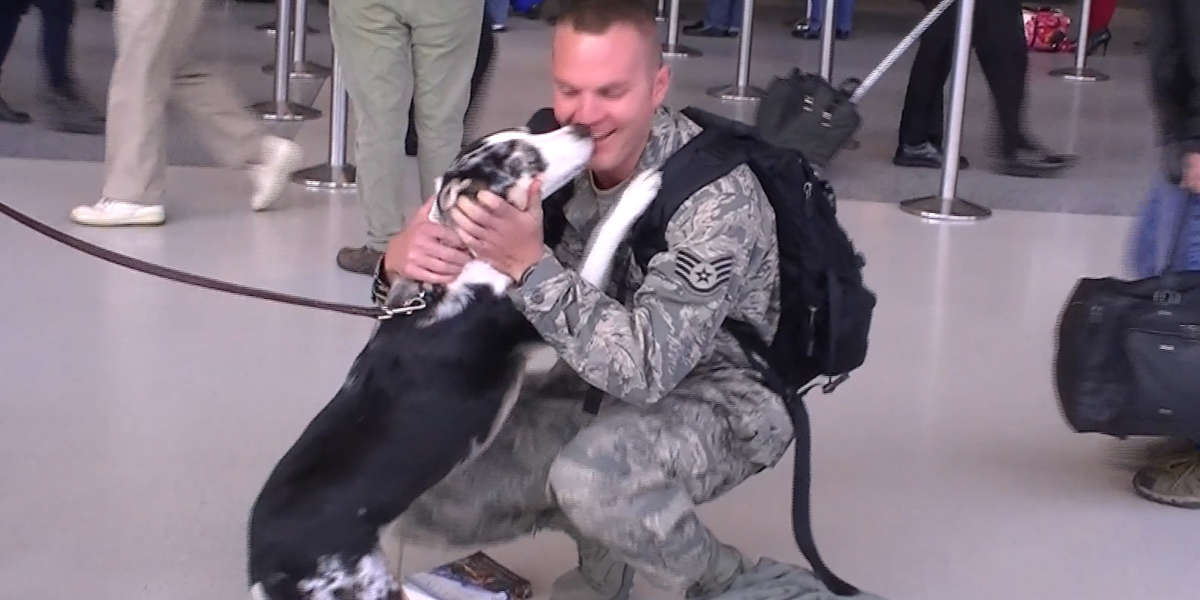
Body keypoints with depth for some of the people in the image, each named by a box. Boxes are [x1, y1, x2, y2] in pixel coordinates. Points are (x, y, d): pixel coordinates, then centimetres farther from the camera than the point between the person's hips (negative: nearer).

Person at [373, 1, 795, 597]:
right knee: (422, 500, -5)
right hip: (597, 378, 6)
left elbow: (645, 369, -35)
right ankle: (607, 524, 18)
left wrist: (529, 265, -44)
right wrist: (404, 261, -29)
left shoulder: (717, 196, -28)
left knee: (593, 481, -36)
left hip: (715, 393, -6)